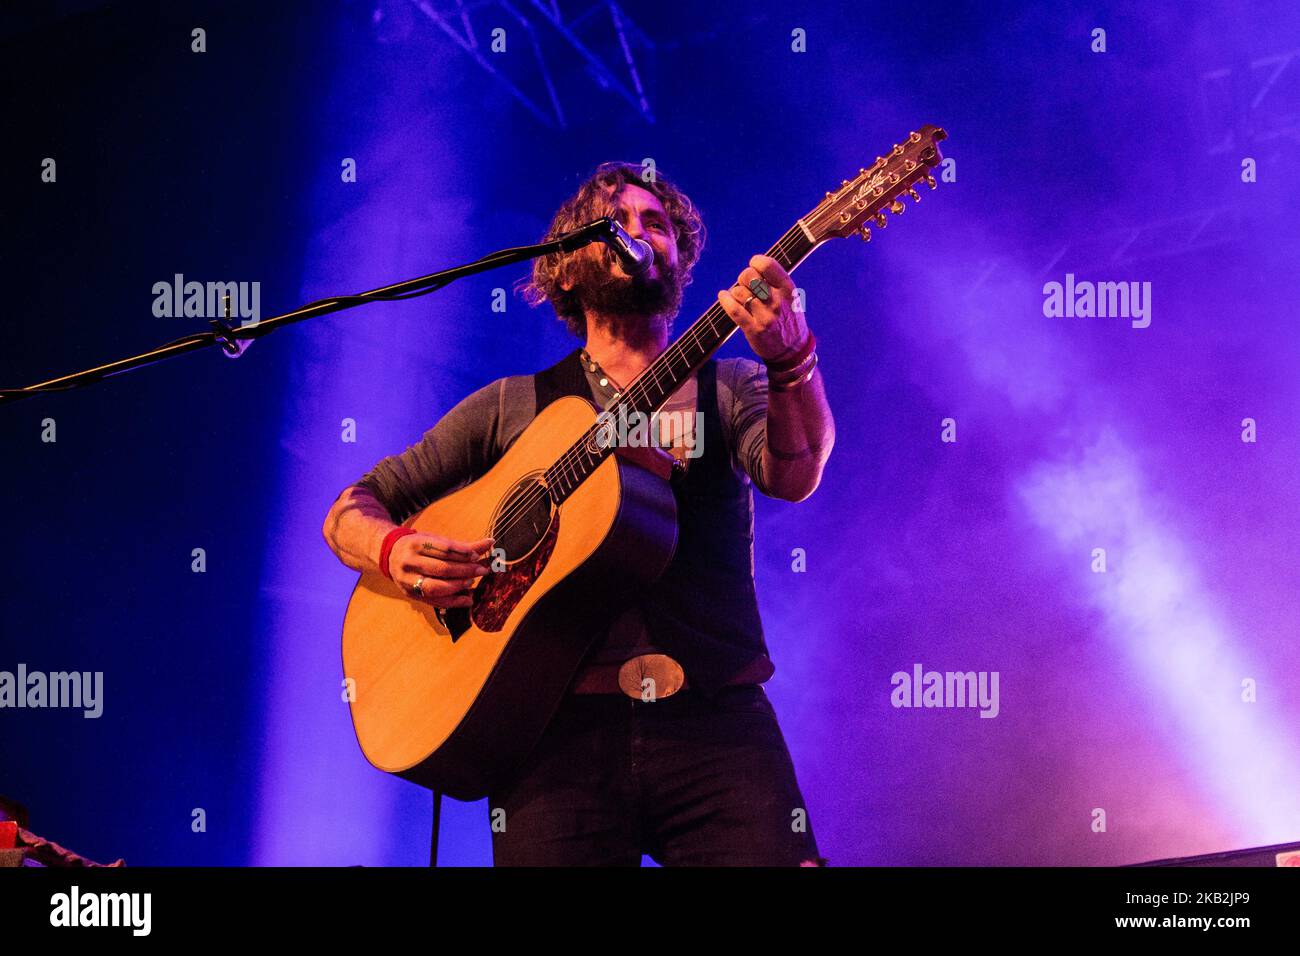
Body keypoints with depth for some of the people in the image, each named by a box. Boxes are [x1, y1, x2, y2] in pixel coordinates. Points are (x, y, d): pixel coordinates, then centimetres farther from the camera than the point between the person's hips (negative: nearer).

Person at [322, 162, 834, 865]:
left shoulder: (728, 387, 15)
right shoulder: (511, 405, 16)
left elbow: (793, 477, -7)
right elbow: (351, 510, 18)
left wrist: (791, 359, -26)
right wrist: (396, 552, -5)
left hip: (714, 720, 0)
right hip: (562, 726, 1)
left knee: (772, 855, -20)